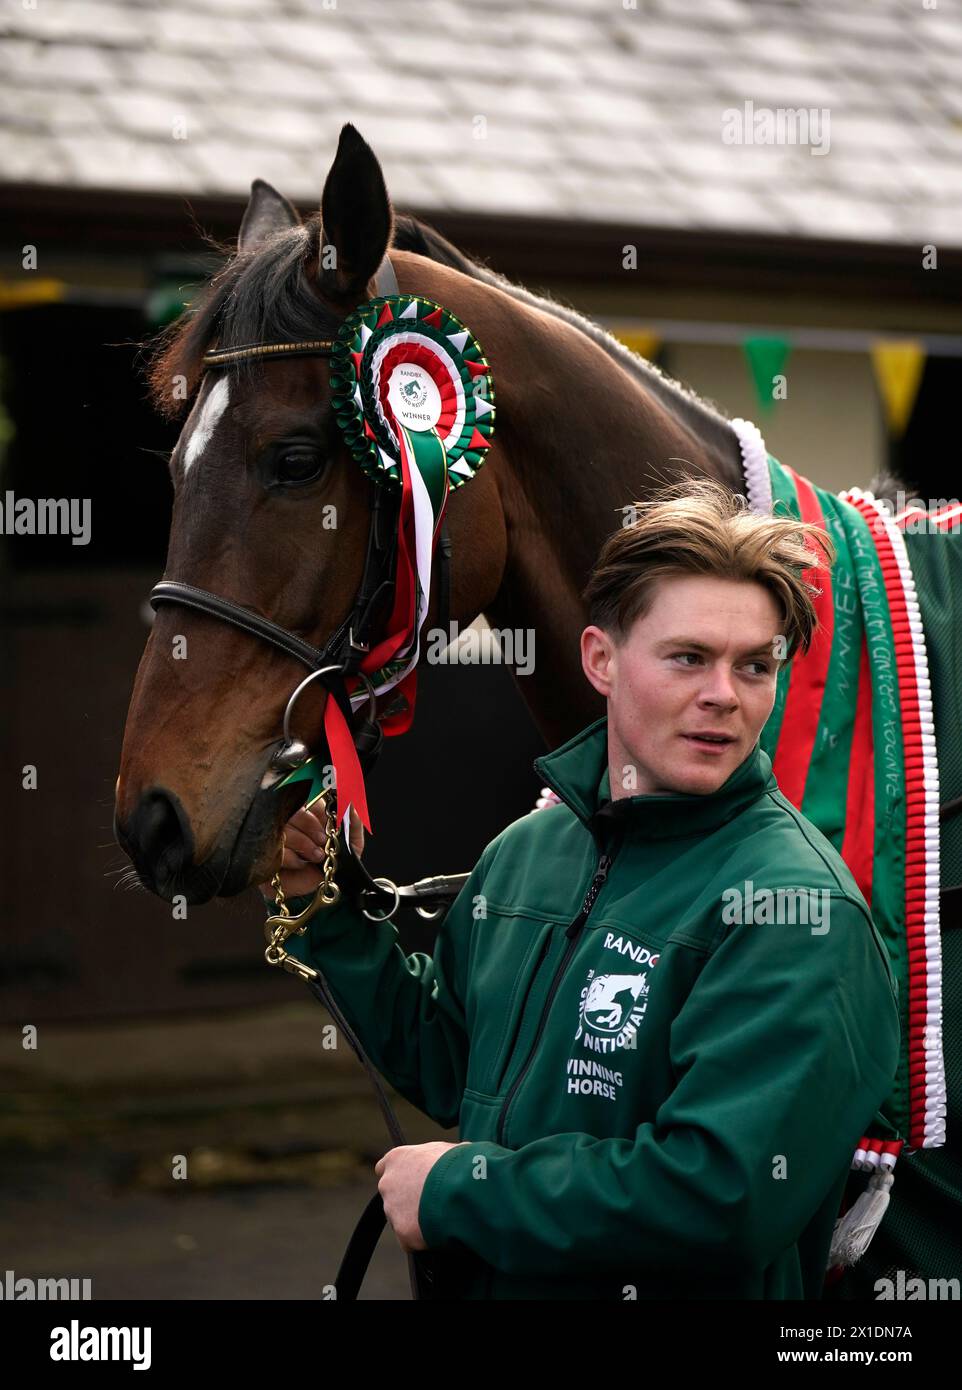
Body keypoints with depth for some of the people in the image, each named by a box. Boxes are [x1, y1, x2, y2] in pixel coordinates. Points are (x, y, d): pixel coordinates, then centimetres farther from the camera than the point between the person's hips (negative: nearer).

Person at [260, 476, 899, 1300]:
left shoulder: (793, 907, -22)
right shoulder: (526, 851, 1)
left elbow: (726, 1199, -30)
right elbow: (444, 1068, 11)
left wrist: (459, 1189, -22)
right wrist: (327, 905, -1)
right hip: (482, 1284, 6)